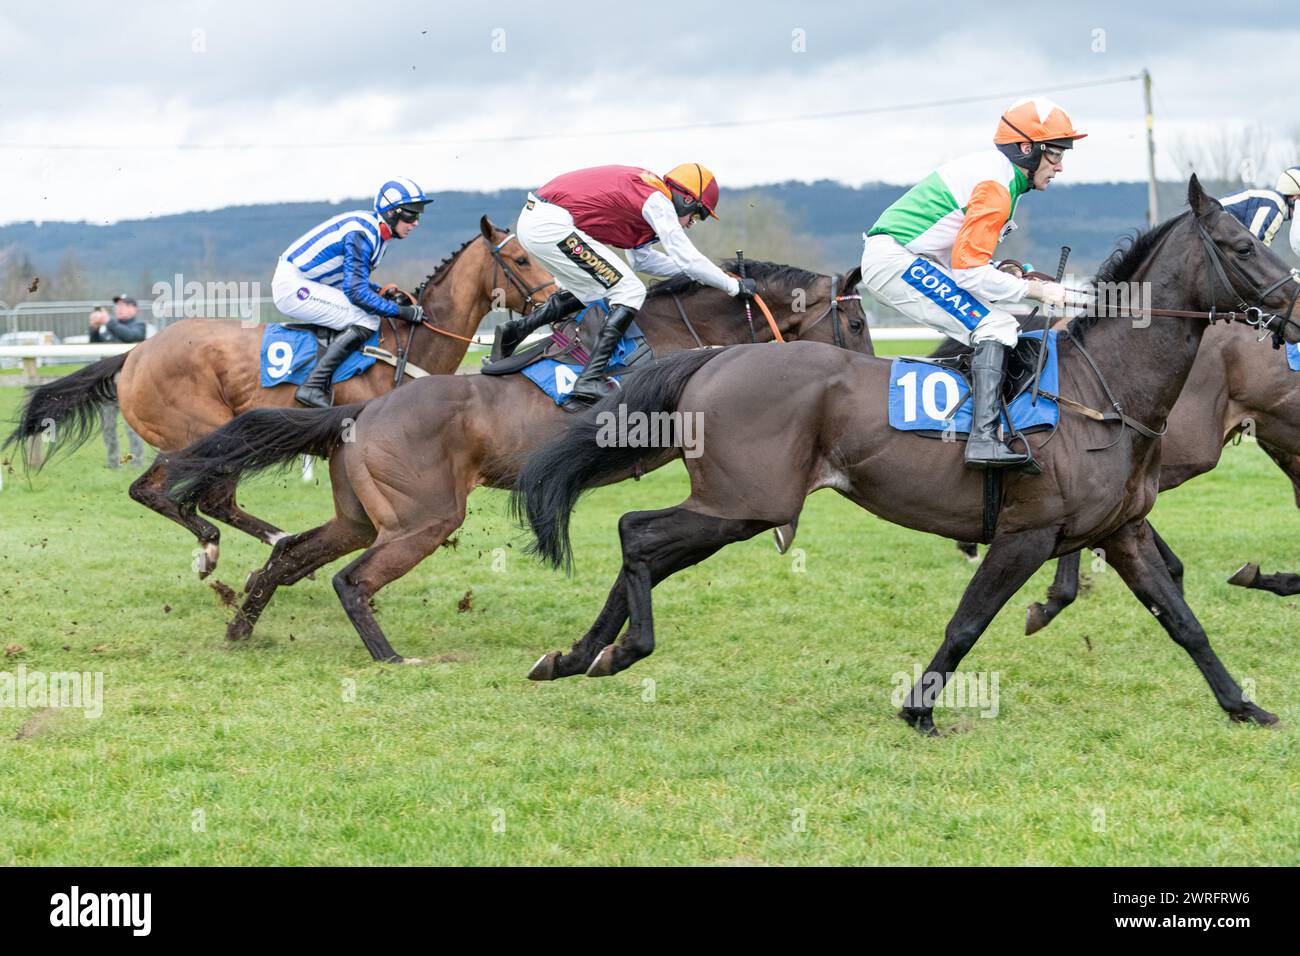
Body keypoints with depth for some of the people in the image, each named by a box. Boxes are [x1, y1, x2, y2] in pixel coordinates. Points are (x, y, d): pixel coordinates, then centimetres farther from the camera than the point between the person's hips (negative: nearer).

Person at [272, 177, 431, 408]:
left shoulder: (377, 231, 9)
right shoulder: (361, 234, -22)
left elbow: (352, 279, 18)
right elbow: (356, 292, -25)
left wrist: (383, 293, 2)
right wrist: (400, 312, -21)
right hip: (293, 286, -11)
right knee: (366, 320, -20)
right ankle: (313, 386, -24)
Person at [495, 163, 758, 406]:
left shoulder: (641, 191, 23)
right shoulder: (657, 201, -5)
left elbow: (642, 258, 29)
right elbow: (687, 259, -5)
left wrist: (694, 271, 26)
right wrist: (734, 286, 5)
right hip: (552, 226, -10)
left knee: (590, 292, 26)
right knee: (630, 292, -6)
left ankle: (515, 330, 17)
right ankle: (589, 382, -15)